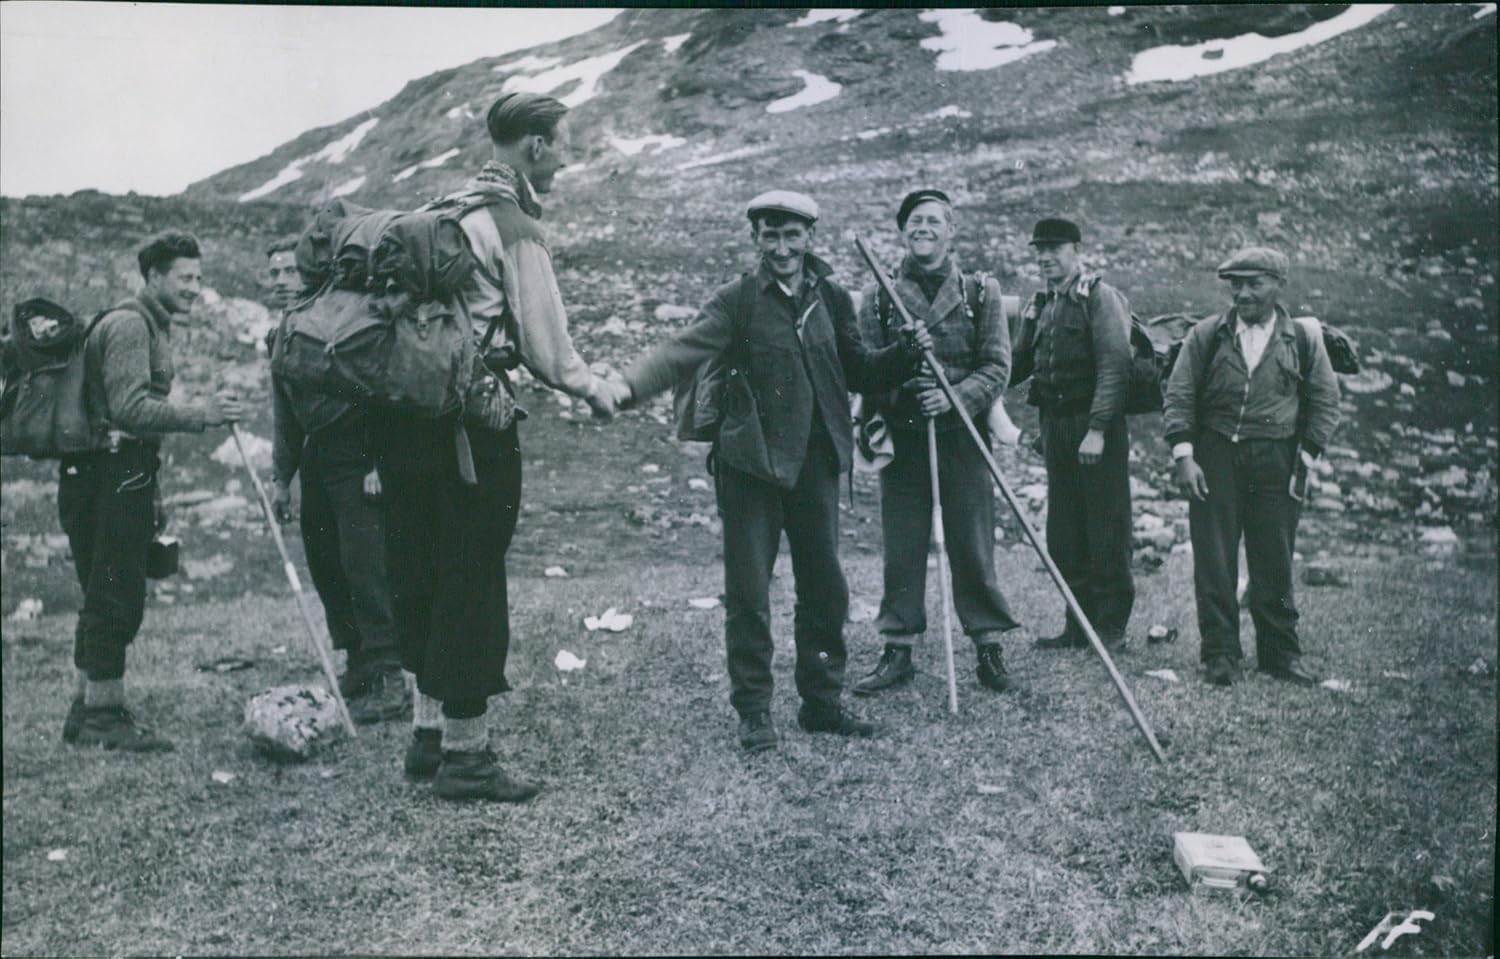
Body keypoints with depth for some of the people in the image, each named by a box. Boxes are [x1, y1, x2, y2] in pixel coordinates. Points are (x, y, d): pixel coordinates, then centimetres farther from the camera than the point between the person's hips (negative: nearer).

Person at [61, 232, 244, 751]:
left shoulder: (152, 325, 22)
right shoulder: (129, 324, -11)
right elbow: (129, 408, -23)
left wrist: (150, 494, 24)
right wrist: (201, 414, -27)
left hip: (124, 477, 10)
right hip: (112, 477, -10)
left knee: (104, 597, 14)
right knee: (116, 597, -6)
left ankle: (87, 710, 22)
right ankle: (106, 713, 1)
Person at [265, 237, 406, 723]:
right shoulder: (283, 336, 15)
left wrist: (381, 462, -20)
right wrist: (281, 477, 19)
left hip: (358, 459, -9)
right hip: (317, 460, 9)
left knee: (365, 565, -12)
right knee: (324, 565, 10)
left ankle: (391, 680, -7)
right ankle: (358, 665, 22)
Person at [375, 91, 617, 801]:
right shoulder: (517, 228, -10)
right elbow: (547, 348, -11)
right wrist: (593, 390, 5)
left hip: (413, 416, 8)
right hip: (474, 424, -8)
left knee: (426, 576, 15)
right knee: (473, 583, 0)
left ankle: (428, 733, 27)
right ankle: (464, 755, 9)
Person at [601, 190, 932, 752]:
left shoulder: (832, 299, 8)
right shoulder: (738, 300, -6)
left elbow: (857, 373, 16)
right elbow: (681, 352, -18)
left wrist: (906, 354, -1)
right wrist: (628, 386, -34)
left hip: (816, 462, 4)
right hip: (751, 464, -4)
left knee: (825, 588, 11)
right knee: (748, 593, 2)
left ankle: (822, 702, 27)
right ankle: (753, 712, 16)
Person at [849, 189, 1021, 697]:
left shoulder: (981, 292, 5)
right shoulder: (877, 296, 6)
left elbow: (998, 366, 0)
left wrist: (954, 396, -16)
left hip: (962, 435, -1)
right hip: (901, 438, 1)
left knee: (973, 546, 4)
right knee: (901, 547, 5)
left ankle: (989, 647, 15)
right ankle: (898, 650, 15)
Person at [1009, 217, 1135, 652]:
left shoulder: (1101, 297, -7)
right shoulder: (1039, 306, 14)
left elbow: (1114, 367, -16)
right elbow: (1018, 364, 15)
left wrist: (1097, 429, -22)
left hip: (1097, 428, -7)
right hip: (1055, 425, 7)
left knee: (1106, 530, -1)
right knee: (1064, 530, 10)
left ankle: (1111, 627, 8)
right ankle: (1079, 624, 19)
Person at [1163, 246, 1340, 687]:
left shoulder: (1303, 338, 6)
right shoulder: (1206, 335, 5)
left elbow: (1325, 400, 9)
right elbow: (1179, 396, 3)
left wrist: (1306, 457, 0)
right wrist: (1184, 456, -6)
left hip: (1277, 460, 0)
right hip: (1214, 457, 0)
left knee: (1275, 560, 6)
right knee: (1213, 560, 0)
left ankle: (1280, 653, 18)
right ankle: (1220, 654, 9)